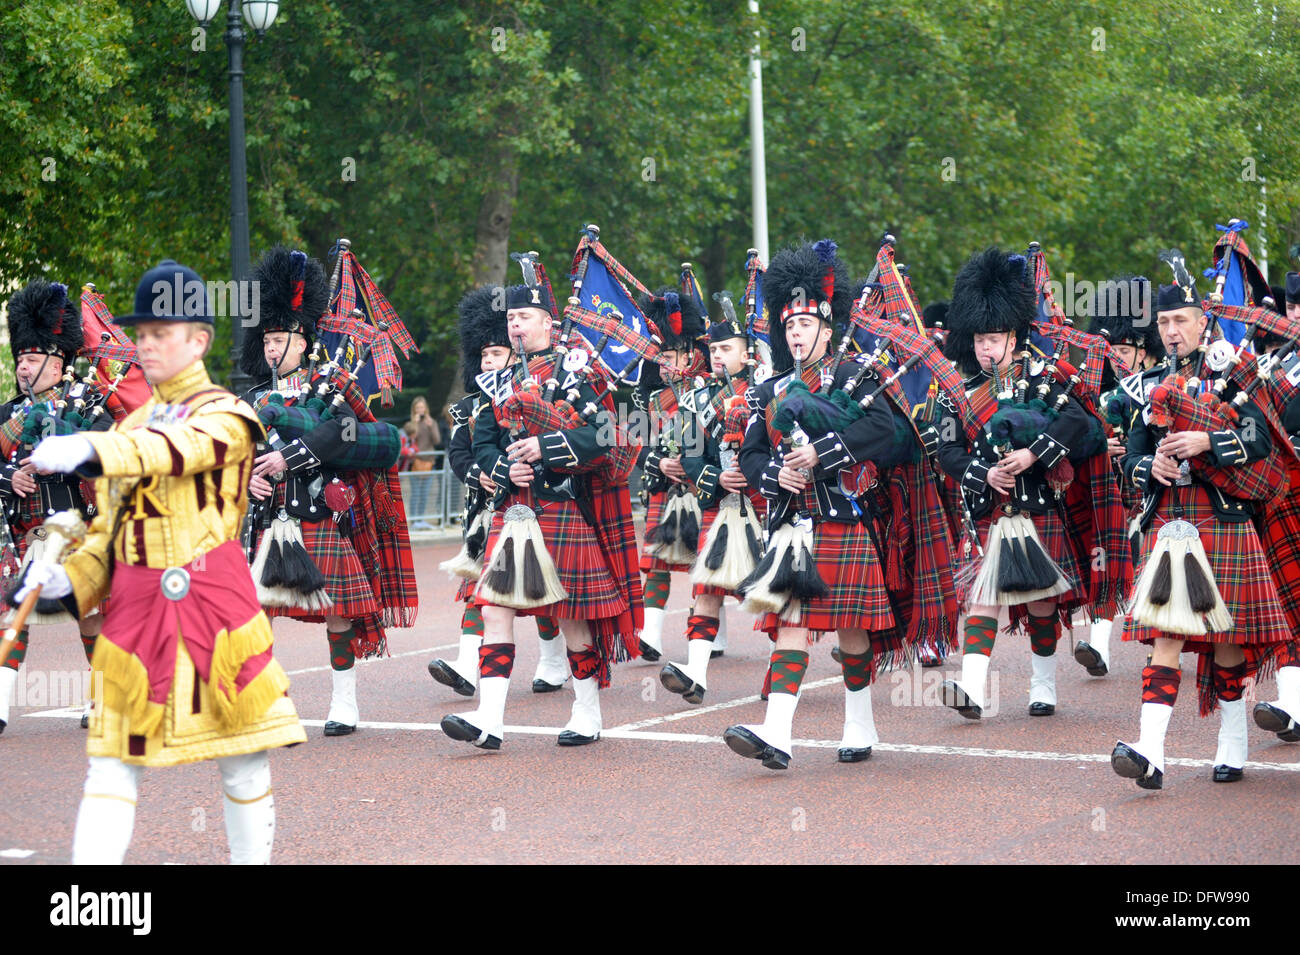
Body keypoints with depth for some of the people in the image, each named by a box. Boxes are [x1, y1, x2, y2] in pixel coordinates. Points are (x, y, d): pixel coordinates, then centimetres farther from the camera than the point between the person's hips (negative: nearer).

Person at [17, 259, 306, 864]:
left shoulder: (225, 416, -2)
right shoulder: (132, 428, 16)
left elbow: (180, 447, -25)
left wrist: (91, 451, -42)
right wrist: (68, 579, -1)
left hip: (215, 599, -4)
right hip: (136, 607, 5)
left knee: (243, 762, 3)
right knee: (111, 761, -1)